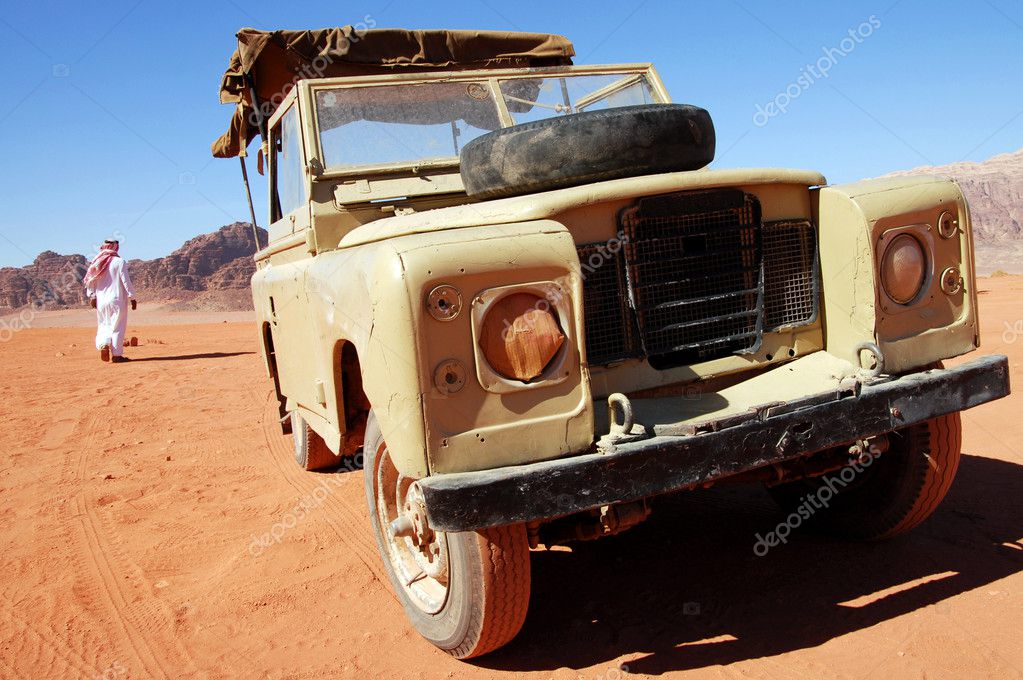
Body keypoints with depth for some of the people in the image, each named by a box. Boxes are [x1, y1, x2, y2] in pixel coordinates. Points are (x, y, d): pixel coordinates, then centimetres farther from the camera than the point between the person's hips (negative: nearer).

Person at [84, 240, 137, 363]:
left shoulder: (97, 263, 5)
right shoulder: (119, 262, -8)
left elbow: (90, 281, 5)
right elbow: (126, 281, -10)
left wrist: (92, 296, 12)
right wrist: (132, 297, -3)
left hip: (101, 301, 4)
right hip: (117, 300, -4)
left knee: (104, 325, 17)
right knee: (117, 326, 3)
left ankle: (103, 345, -6)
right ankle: (116, 354, 4)